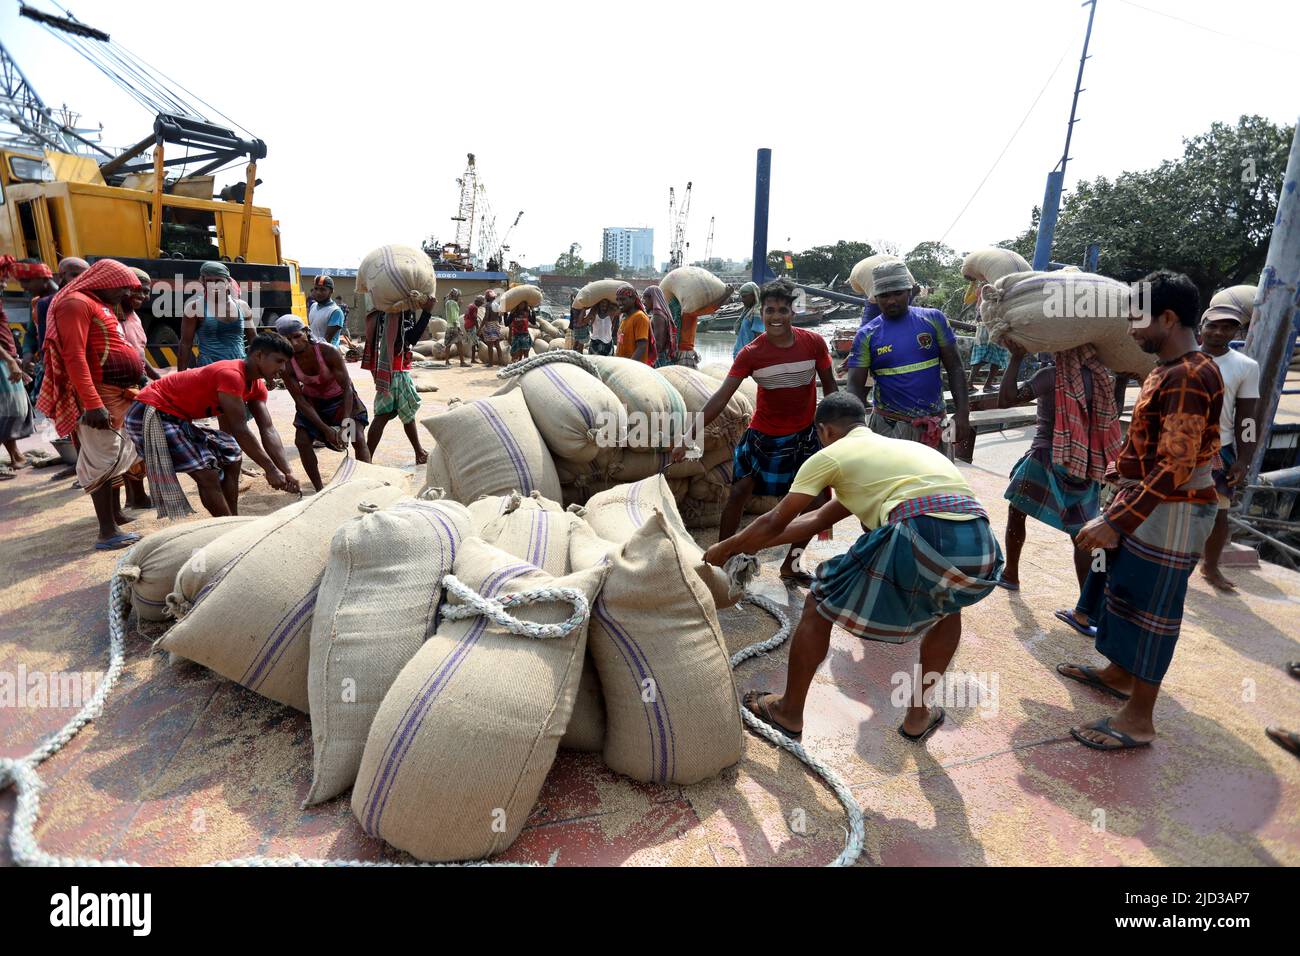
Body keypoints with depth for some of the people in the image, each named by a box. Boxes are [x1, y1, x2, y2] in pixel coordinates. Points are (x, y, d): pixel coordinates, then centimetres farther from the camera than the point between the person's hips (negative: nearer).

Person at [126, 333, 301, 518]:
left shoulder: (257, 386, 3)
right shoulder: (231, 374, -26)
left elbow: (268, 430, -4)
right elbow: (240, 430, -27)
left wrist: (287, 472, -14)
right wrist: (271, 470, -24)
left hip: (177, 418, 10)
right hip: (151, 414, -10)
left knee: (232, 455, 12)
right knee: (208, 475, -18)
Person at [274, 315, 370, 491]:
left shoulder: (328, 352, -30)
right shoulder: (286, 364, -21)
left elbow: (347, 387, -27)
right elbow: (300, 401, -19)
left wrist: (344, 425, -37)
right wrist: (326, 430, -27)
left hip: (341, 398, -3)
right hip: (312, 402, 3)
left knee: (358, 438, -18)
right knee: (301, 440, -12)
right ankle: (319, 489, 1)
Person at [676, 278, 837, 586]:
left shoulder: (814, 342, -12)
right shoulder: (751, 353, -15)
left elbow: (829, 385, 0)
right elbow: (721, 397, -17)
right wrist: (689, 438, -23)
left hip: (804, 435, 2)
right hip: (763, 434, -1)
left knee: (816, 501, 1)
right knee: (740, 492, -5)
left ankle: (790, 565, 19)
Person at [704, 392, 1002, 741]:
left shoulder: (831, 455, 15)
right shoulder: (900, 447, 36)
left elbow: (774, 523, 18)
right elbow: (820, 519, 40)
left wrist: (726, 548, 37)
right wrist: (755, 544, 46)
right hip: (981, 548, 7)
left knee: (818, 605, 16)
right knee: (948, 602, 41)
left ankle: (789, 712, 34)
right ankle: (920, 715, 43)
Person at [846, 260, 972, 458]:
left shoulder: (933, 319, 0)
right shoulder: (866, 335, -4)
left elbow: (955, 369, 1)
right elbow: (855, 387, -8)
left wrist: (962, 414, -7)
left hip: (935, 425, 2)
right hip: (890, 426, -1)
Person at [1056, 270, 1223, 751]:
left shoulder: (1190, 376, -22)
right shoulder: (1169, 369, 11)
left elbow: (1175, 469, -28)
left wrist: (1116, 521, -31)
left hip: (1171, 512, -10)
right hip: (1144, 500, 10)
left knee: (1150, 607, -1)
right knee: (1124, 590, 20)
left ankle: (1139, 719, 12)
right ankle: (1119, 673, 38)